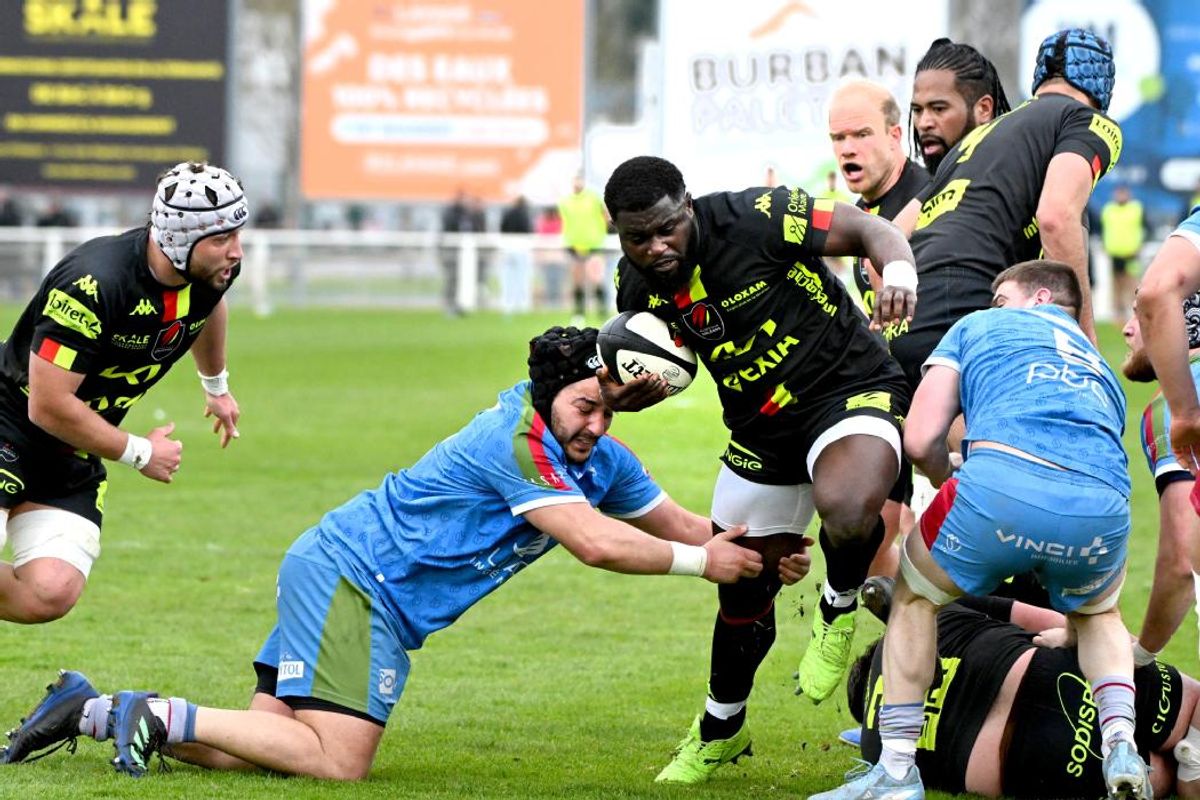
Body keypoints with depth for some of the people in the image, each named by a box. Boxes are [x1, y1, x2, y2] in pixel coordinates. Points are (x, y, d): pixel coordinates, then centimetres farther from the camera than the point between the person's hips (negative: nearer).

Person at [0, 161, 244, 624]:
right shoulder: (94, 284, -31)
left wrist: (216, 386, 37)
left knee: (50, 594, -14)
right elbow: (49, 407, -28)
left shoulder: (215, 270, -8)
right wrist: (140, 454, -16)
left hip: (73, 461, 7)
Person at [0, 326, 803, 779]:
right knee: (338, 759, -21)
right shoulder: (518, 440, -20)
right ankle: (164, 717, -12)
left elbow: (675, 522, 17)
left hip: (340, 574, 9)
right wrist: (700, 561, -17)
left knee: (268, 746, 1)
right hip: (348, 574, -9)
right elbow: (597, 543, -26)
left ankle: (90, 708, 7)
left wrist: (758, 557, 1)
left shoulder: (599, 462, 10)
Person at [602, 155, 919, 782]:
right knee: (742, 591, 14)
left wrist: (899, 271, -37)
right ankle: (721, 728, 41)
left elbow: (869, 229, -16)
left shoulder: (757, 219, -24)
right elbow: (663, 366, 13)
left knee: (847, 509, -38)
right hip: (761, 433, 6)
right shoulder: (636, 285, -5)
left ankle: (839, 609, -3)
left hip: (850, 390, -6)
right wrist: (620, 396, -9)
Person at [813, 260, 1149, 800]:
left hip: (1004, 478, -4)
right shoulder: (1098, 365, 39)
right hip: (1103, 506, 4)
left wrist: (950, 485, 36)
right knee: (1098, 614, 37)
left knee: (914, 596, 25)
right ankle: (1121, 745, 14)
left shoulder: (978, 328, 28)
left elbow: (919, 441, 17)